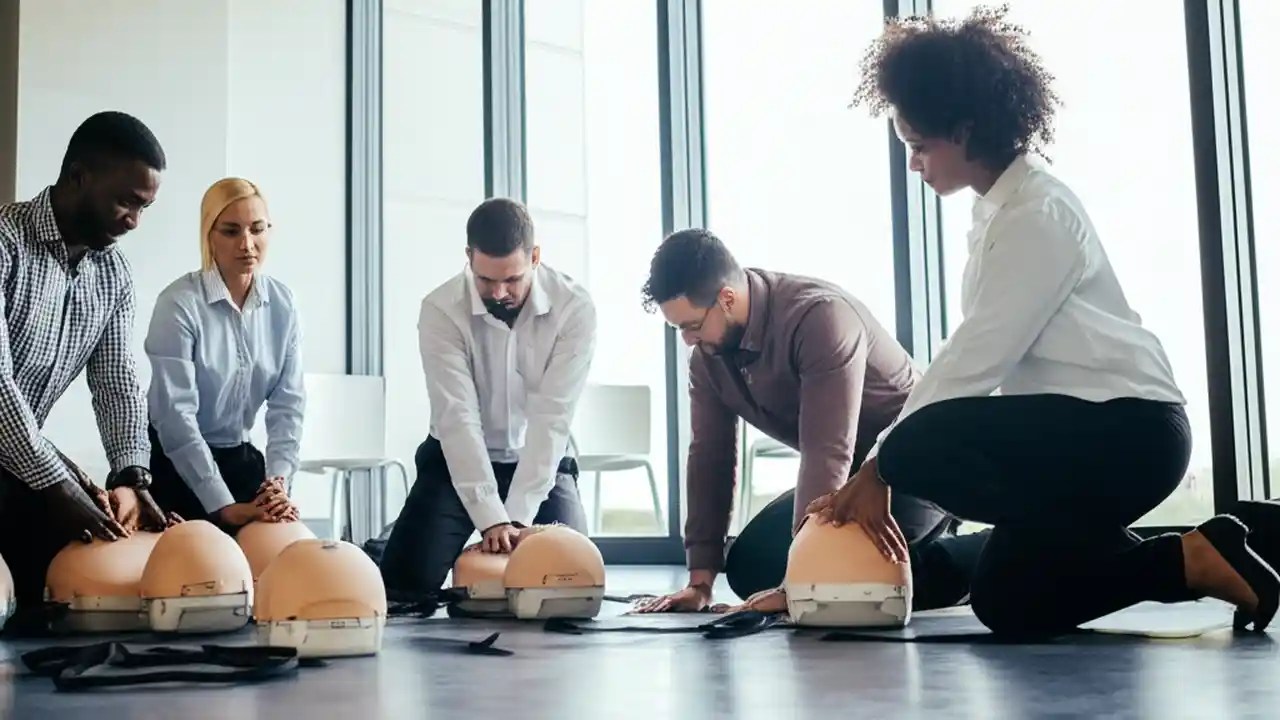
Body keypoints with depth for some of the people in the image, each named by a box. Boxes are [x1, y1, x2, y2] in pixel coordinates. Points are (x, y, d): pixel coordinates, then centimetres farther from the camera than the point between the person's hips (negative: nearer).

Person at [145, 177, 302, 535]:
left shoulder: (282, 304, -3)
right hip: (175, 464, -4)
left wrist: (278, 481, -20)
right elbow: (175, 414, -22)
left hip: (240, 459, 5)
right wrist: (223, 506, -26)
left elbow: (288, 402, -5)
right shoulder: (180, 303, -18)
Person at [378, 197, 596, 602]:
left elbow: (552, 417, -24)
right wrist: (492, 519, -36)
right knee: (405, 586, -14)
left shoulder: (574, 308, -20)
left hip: (542, 462, 1)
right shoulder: (441, 310, -21)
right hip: (456, 462, -1)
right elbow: (458, 418, -27)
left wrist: (517, 516, -31)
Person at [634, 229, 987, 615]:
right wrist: (700, 581, -7)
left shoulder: (820, 315, -30)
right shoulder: (707, 351, -6)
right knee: (749, 567, -1)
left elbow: (828, 453, -34)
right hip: (849, 473, 9)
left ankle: (980, 557, -5)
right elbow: (710, 453, -2)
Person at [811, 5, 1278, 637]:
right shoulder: (1000, 212, 13)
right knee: (1005, 604, 6)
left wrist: (877, 466, -14)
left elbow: (976, 361, -19)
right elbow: (969, 359, 10)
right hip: (1082, 429, 9)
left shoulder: (1036, 214, -16)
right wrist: (881, 464, 3)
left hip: (1129, 429, -9)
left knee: (918, 450, -27)